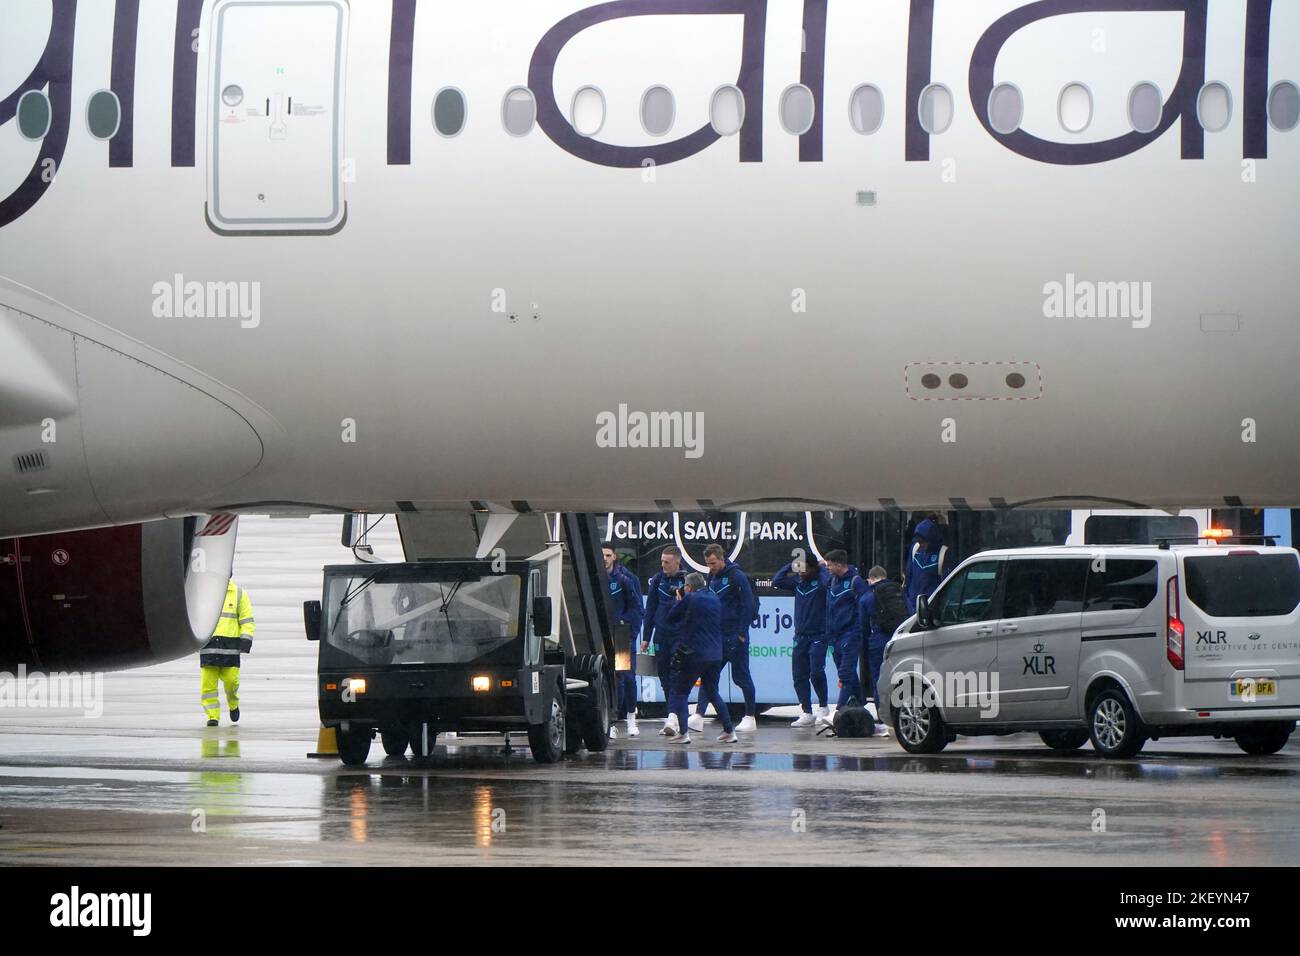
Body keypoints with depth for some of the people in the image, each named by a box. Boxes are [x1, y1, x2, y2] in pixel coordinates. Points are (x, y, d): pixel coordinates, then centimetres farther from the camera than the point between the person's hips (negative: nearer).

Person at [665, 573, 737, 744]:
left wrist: (678, 601, 16)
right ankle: (729, 731, 15)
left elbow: (671, 617, -2)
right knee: (712, 692, 18)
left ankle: (683, 733, -9)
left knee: (680, 692, 2)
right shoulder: (715, 599, 10)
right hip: (715, 655, 7)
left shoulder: (690, 599, -9)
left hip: (693, 654, -7)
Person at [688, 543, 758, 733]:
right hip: (716, 637, 7)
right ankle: (699, 716, -6)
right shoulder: (712, 578, 12)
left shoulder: (737, 576, -10)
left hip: (735, 637, -7)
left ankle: (751, 717, 10)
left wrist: (742, 632, -15)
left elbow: (749, 605, -12)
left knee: (741, 677, 1)